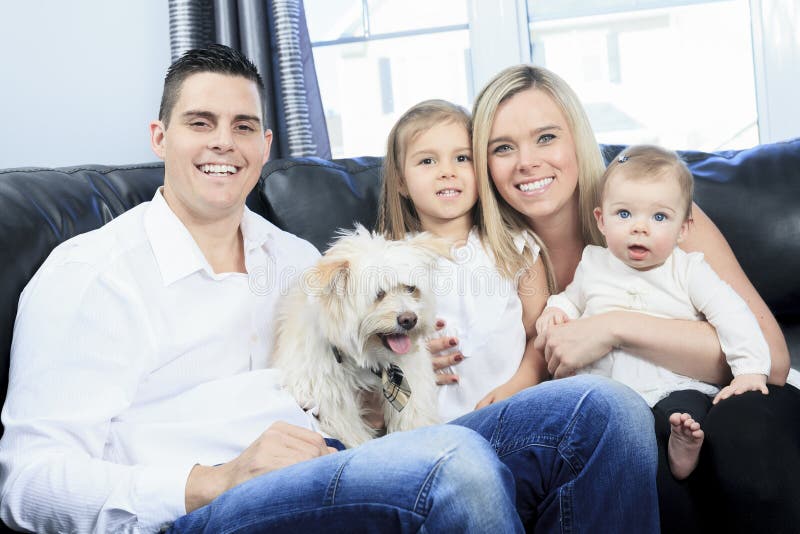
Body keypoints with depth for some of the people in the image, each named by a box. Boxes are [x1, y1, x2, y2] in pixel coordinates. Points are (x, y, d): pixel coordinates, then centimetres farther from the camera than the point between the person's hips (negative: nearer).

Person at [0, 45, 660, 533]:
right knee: (453, 459, -37)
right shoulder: (89, 271, 3)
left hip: (332, 477, 7)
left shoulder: (297, 259, 22)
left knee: (602, 407, -12)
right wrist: (216, 481, -20)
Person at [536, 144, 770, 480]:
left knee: (689, 408, -34)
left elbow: (732, 315, -1)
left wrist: (751, 369, -13)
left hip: (671, 384, -2)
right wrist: (556, 310, 9)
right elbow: (572, 298, 33)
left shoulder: (689, 270, 5)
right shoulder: (593, 264, 14)